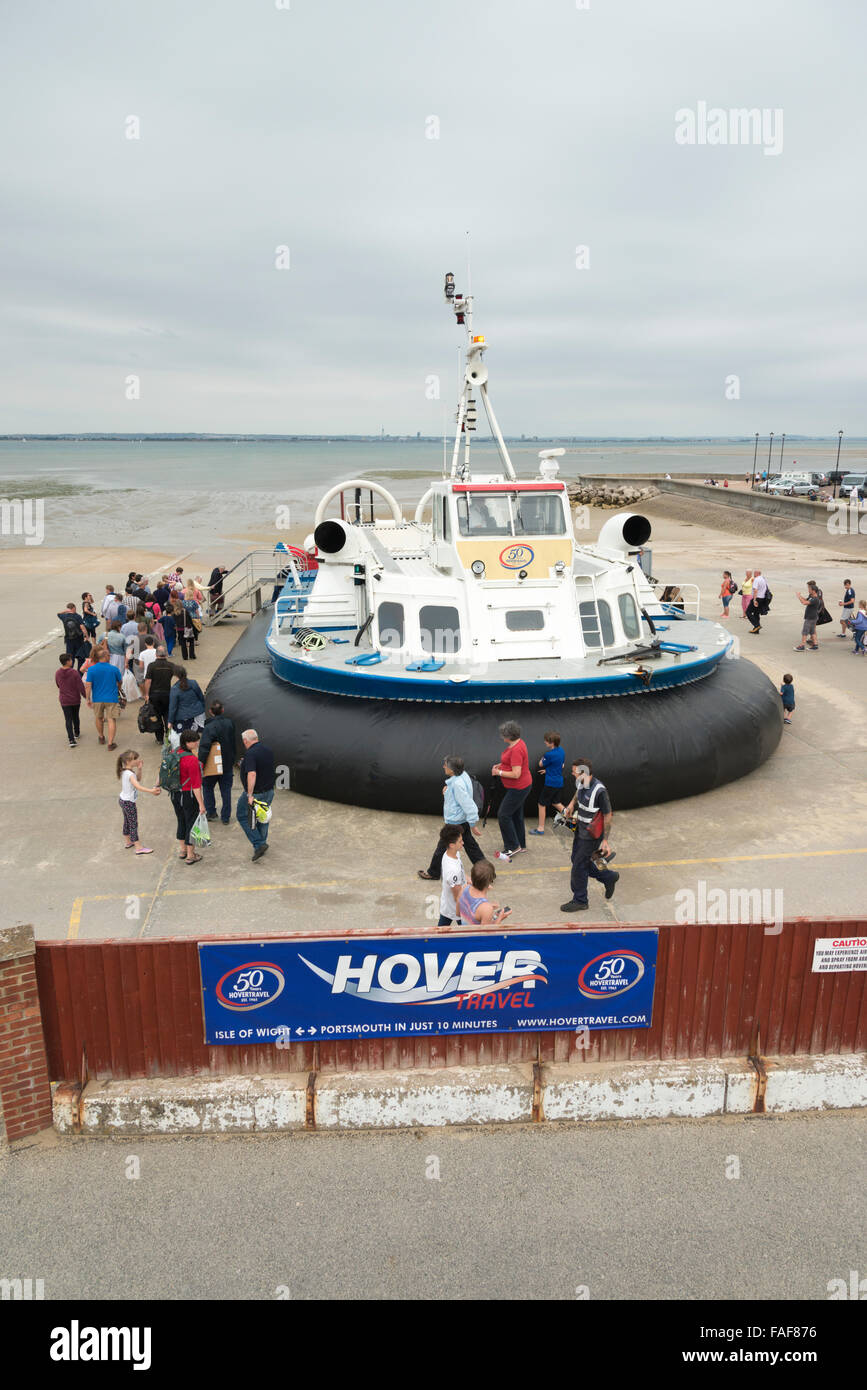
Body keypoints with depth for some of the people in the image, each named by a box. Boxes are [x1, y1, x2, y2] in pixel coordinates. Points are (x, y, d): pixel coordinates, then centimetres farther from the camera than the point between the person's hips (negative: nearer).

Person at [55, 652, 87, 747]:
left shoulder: (57, 674, -6)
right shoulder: (74, 673, -17)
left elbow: (58, 686, 10)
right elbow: (80, 686, -16)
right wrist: (85, 696, -4)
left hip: (64, 701, 1)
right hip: (76, 700, -1)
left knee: (68, 720, 1)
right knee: (75, 717, 21)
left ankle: (71, 740, -9)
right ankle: (77, 733, 40)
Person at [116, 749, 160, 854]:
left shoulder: (126, 771, 2)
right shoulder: (129, 774, -27)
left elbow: (138, 779, 15)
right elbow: (138, 786, -39)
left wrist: (139, 769, -2)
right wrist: (151, 791, -46)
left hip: (123, 800, 10)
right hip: (129, 802, -10)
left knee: (127, 821, 22)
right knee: (133, 824, -3)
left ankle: (127, 842, 37)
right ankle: (138, 847, 3)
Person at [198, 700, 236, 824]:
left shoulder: (209, 727, -19)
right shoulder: (229, 723, -1)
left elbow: (204, 748, -21)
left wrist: (201, 764, -17)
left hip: (213, 766, -5)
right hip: (228, 764, 5)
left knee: (208, 787, 17)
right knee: (226, 790, 10)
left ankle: (211, 812, 19)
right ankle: (226, 817, 15)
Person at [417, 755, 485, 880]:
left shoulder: (458, 784, -30)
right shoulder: (463, 775, -2)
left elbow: (468, 805, -28)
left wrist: (473, 825, -21)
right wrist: (448, 789, 2)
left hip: (455, 823, -9)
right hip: (463, 821, 9)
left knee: (442, 847, 11)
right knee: (470, 846, 18)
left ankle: (433, 872, 30)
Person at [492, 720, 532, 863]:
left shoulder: (516, 749, -28)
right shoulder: (518, 742, 5)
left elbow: (516, 774, -30)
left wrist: (499, 772, -17)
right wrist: (501, 764, 8)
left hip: (518, 788, -10)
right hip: (519, 787, 10)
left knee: (503, 815, -4)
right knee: (516, 815, 19)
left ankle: (513, 846, 6)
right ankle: (521, 845, 31)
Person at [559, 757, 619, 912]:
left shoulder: (599, 791, -28)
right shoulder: (581, 783, -4)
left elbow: (607, 816, -19)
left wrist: (605, 840, -16)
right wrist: (572, 804, 6)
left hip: (591, 835, -9)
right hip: (580, 830, 9)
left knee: (579, 866, 1)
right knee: (576, 859, 19)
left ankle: (580, 901, 19)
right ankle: (609, 877, 35)